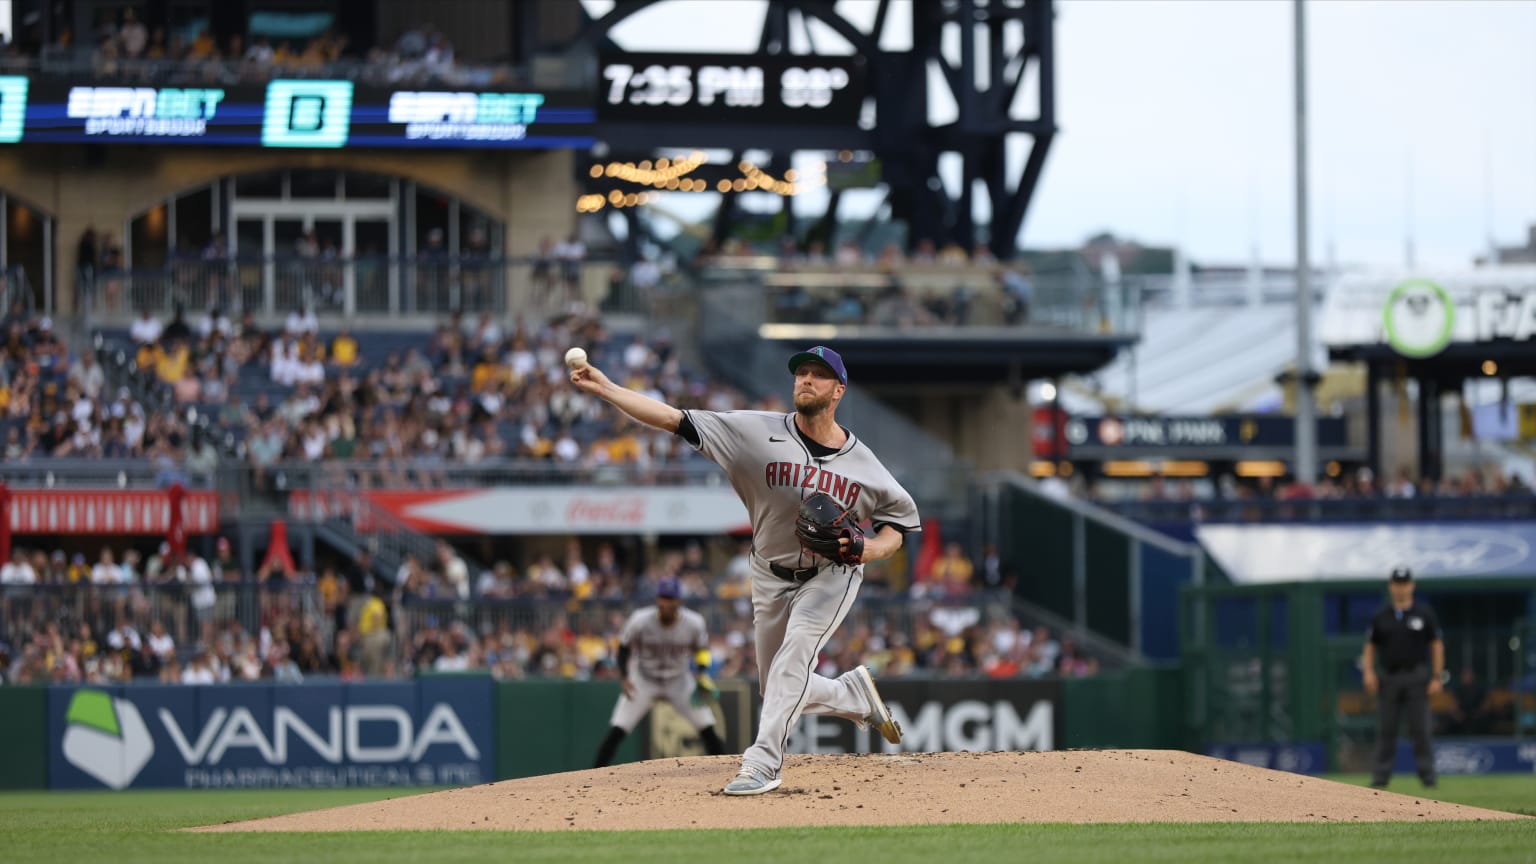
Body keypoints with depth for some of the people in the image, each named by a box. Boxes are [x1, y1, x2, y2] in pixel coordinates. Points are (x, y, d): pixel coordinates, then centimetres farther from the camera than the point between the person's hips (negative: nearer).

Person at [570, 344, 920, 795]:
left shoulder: (861, 463, -10)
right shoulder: (760, 431, -13)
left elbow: (898, 524, 1)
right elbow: (677, 420, -19)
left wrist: (864, 549, -21)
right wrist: (606, 389, -28)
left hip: (832, 575, -3)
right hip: (772, 578, 3)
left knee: (796, 649, -28)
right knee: (782, 691, 8)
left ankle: (763, 761, -31)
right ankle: (855, 695, 40)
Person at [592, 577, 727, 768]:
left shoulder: (694, 623, -19)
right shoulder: (640, 621, -22)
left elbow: (702, 648, 1)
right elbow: (624, 646, -6)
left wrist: (701, 673, -15)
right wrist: (625, 678, -19)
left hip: (680, 681, 1)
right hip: (643, 681, -1)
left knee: (708, 729, -8)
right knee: (616, 730, -13)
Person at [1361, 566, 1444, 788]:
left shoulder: (1424, 613, 4)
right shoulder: (1381, 616, 10)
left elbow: (1437, 645, 4)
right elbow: (1370, 645, 13)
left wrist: (1437, 677, -4)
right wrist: (1368, 672, -3)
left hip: (1416, 677, -2)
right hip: (1389, 678, 2)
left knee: (1420, 729, -6)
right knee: (1385, 729, 1)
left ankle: (1427, 776, -3)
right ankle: (1381, 777, 3)